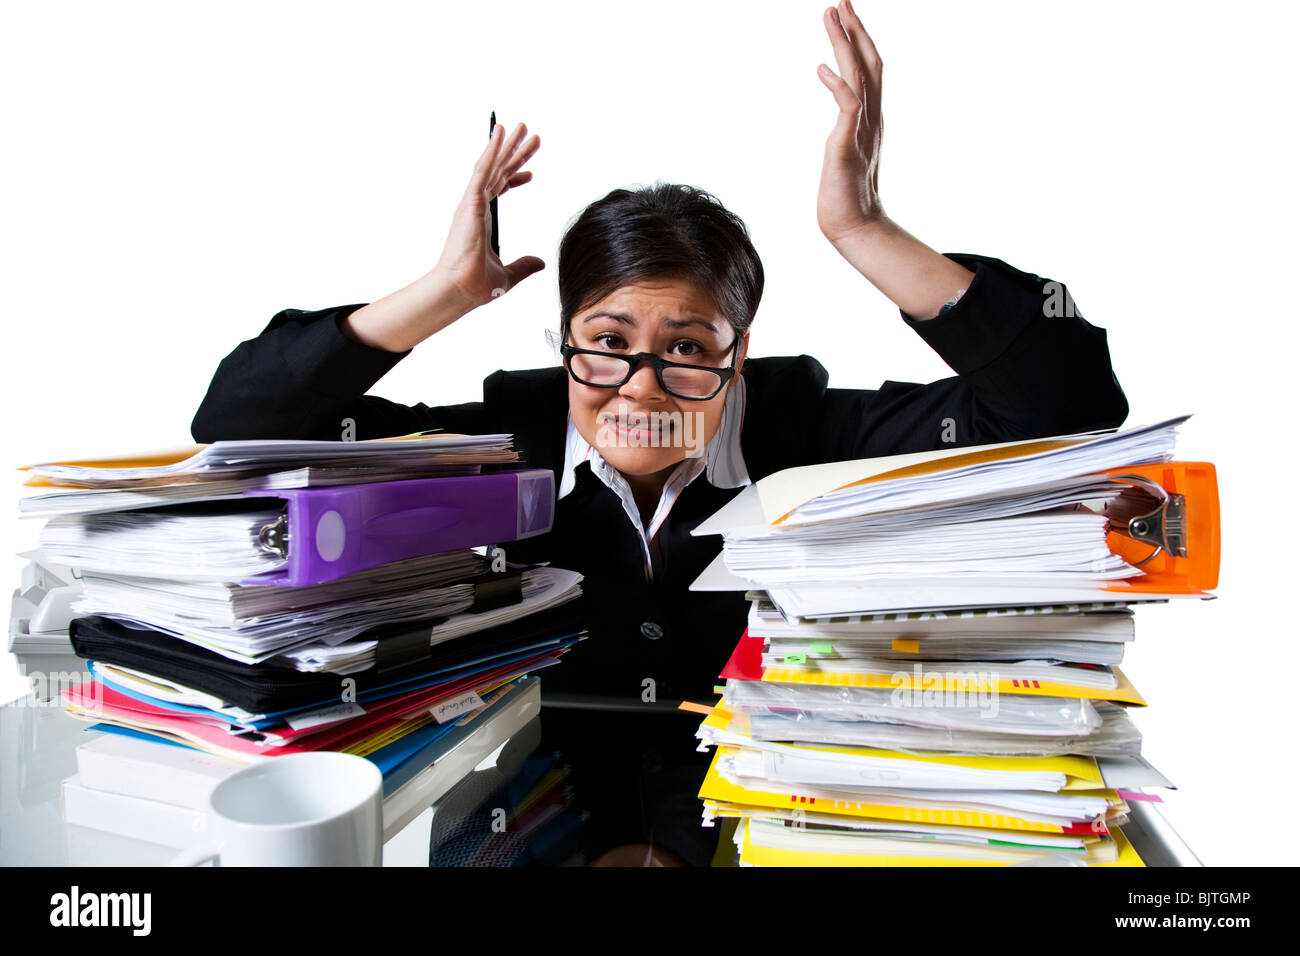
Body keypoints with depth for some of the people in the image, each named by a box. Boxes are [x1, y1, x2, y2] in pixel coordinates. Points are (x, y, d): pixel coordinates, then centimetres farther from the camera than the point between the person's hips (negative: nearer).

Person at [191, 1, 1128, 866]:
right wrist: (446, 292, -18)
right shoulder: (512, 436, -8)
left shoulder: (804, 430, -10)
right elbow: (237, 430, -10)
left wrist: (863, 232, -24)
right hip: (548, 810, 1)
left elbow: (1067, 405, -18)